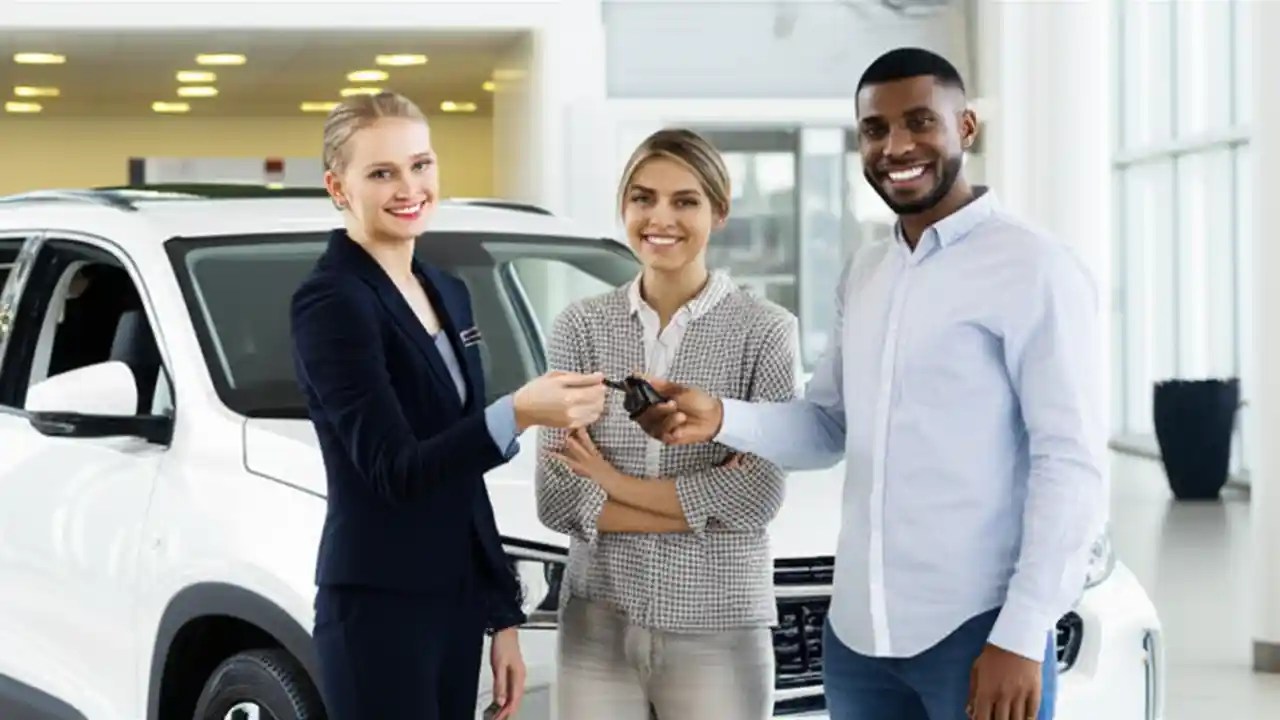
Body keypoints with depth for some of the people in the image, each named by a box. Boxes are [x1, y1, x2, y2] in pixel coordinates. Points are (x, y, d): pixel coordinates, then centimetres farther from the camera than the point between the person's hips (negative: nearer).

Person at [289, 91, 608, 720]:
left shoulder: (449, 292, 13)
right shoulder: (330, 302, -12)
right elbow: (394, 471, -21)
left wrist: (502, 614, 14)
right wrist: (517, 416, -35)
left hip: (456, 604, 8)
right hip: (379, 612, -8)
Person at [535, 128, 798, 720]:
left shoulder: (764, 329, -3)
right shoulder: (582, 326, 3)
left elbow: (759, 494, -13)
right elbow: (556, 496, -5)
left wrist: (617, 483, -9)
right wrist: (704, 505, -12)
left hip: (718, 628, -2)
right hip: (597, 624, 2)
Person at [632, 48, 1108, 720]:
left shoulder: (1031, 268, -8)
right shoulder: (863, 274, 15)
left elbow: (1073, 463, -12)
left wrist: (1021, 637, -18)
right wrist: (721, 418, -1)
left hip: (976, 631, -7)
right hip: (858, 630, 7)